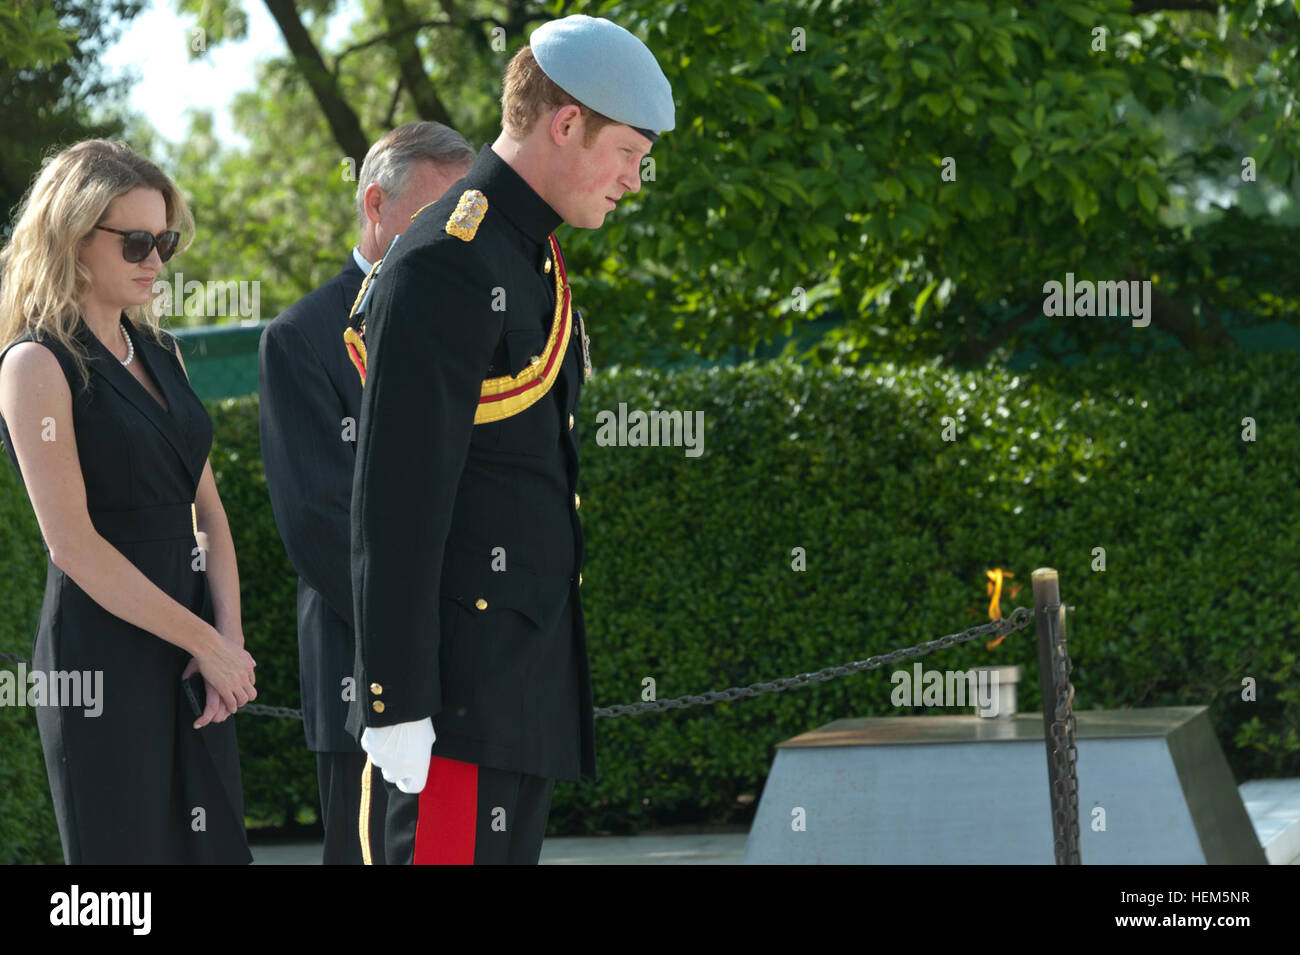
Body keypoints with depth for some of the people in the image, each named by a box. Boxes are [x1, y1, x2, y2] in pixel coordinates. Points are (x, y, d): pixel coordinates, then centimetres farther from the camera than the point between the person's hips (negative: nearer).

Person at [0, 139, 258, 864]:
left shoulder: (159, 352, 14)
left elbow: (207, 507, 12)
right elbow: (75, 545, -15)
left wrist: (231, 635, -4)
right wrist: (209, 644, -12)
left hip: (192, 639, 7)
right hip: (104, 650, -7)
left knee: (214, 844, 4)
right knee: (126, 844, -2)